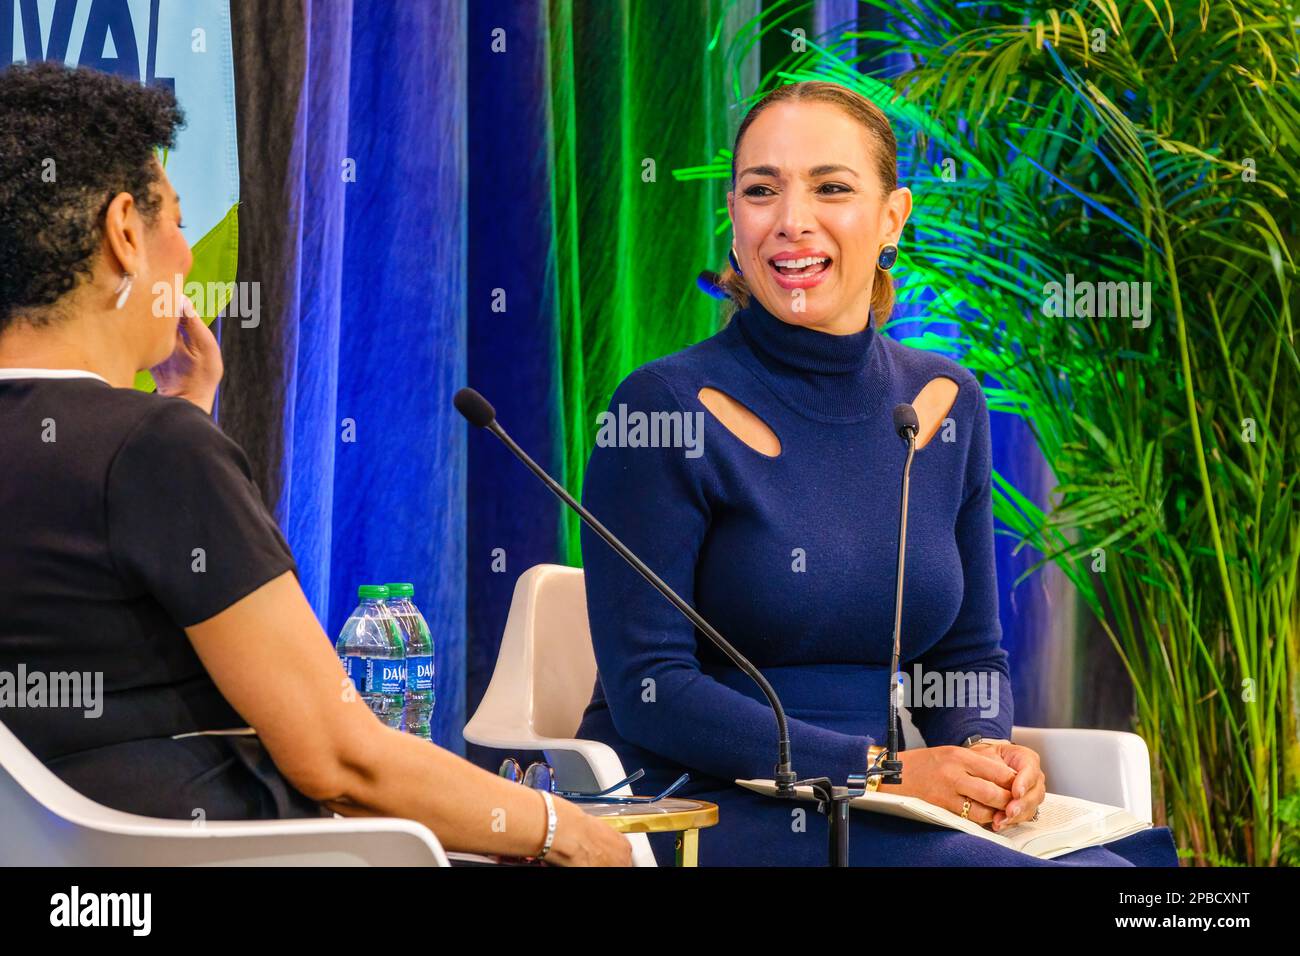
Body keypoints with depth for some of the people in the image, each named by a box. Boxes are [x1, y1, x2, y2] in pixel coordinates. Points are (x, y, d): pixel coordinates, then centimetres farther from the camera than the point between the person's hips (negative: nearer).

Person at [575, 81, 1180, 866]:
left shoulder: (950, 403, 9)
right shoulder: (665, 410, -9)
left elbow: (968, 653, 16)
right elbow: (647, 691, -13)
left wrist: (984, 748, -8)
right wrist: (882, 768, -19)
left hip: (860, 813, 6)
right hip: (689, 808, -5)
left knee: (1128, 856, -21)